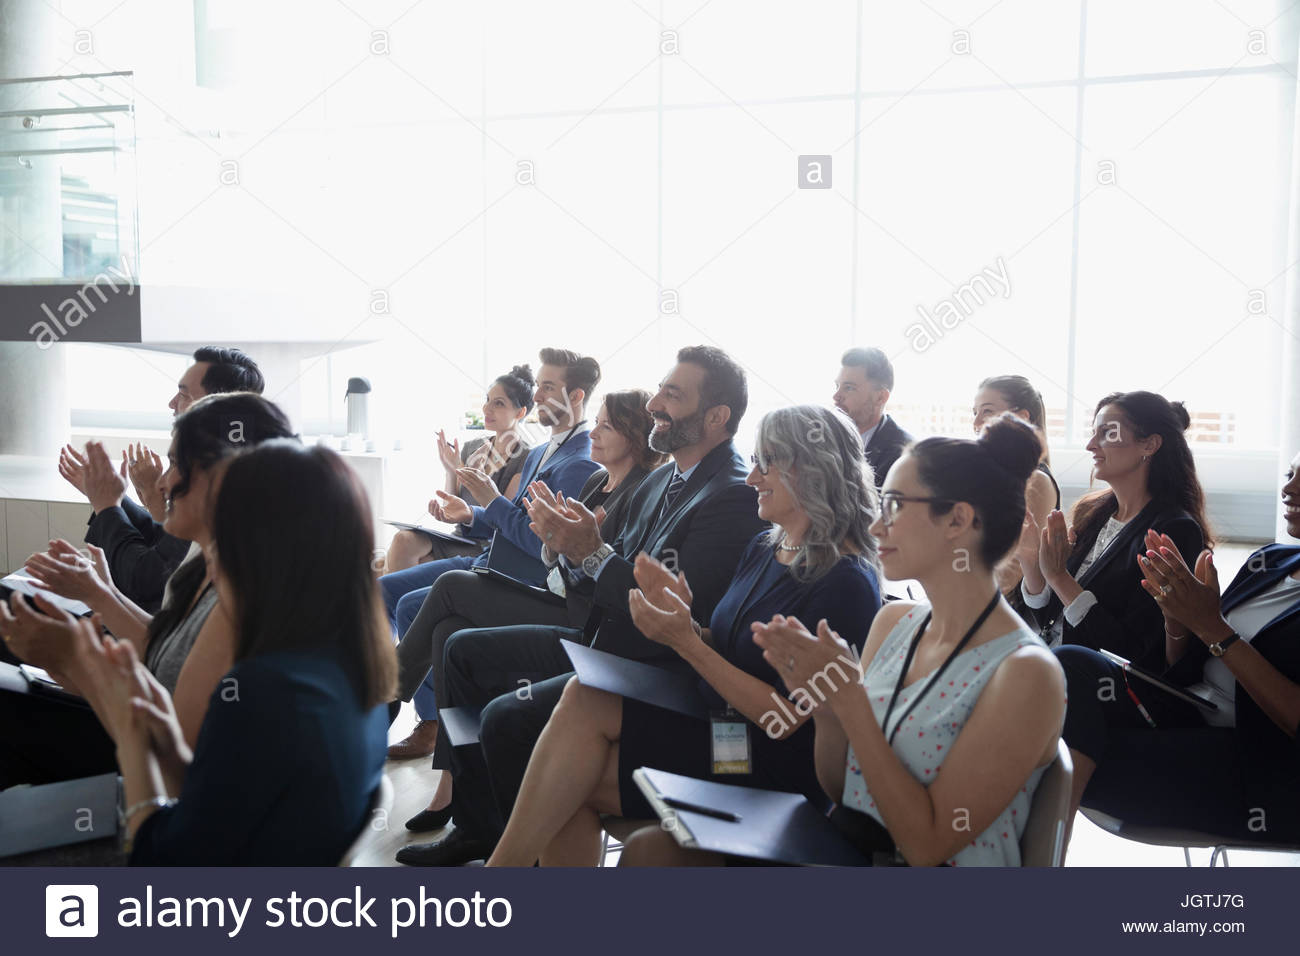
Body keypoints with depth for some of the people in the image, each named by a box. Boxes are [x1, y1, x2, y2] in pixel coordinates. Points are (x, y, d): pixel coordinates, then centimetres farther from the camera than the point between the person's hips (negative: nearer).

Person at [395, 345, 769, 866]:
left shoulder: (736, 499, -19)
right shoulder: (662, 480, 11)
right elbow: (600, 582, 12)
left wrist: (592, 553, -26)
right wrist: (566, 546, -8)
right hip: (599, 644, 10)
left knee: (506, 716, -25)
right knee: (463, 651, 13)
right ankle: (475, 827, 21)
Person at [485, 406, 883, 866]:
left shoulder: (846, 582, -16)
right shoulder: (763, 548, 10)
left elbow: (785, 720, -18)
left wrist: (686, 642, -20)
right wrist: (683, 617, -7)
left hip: (771, 772, -8)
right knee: (582, 695, -15)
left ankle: (507, 860, -2)